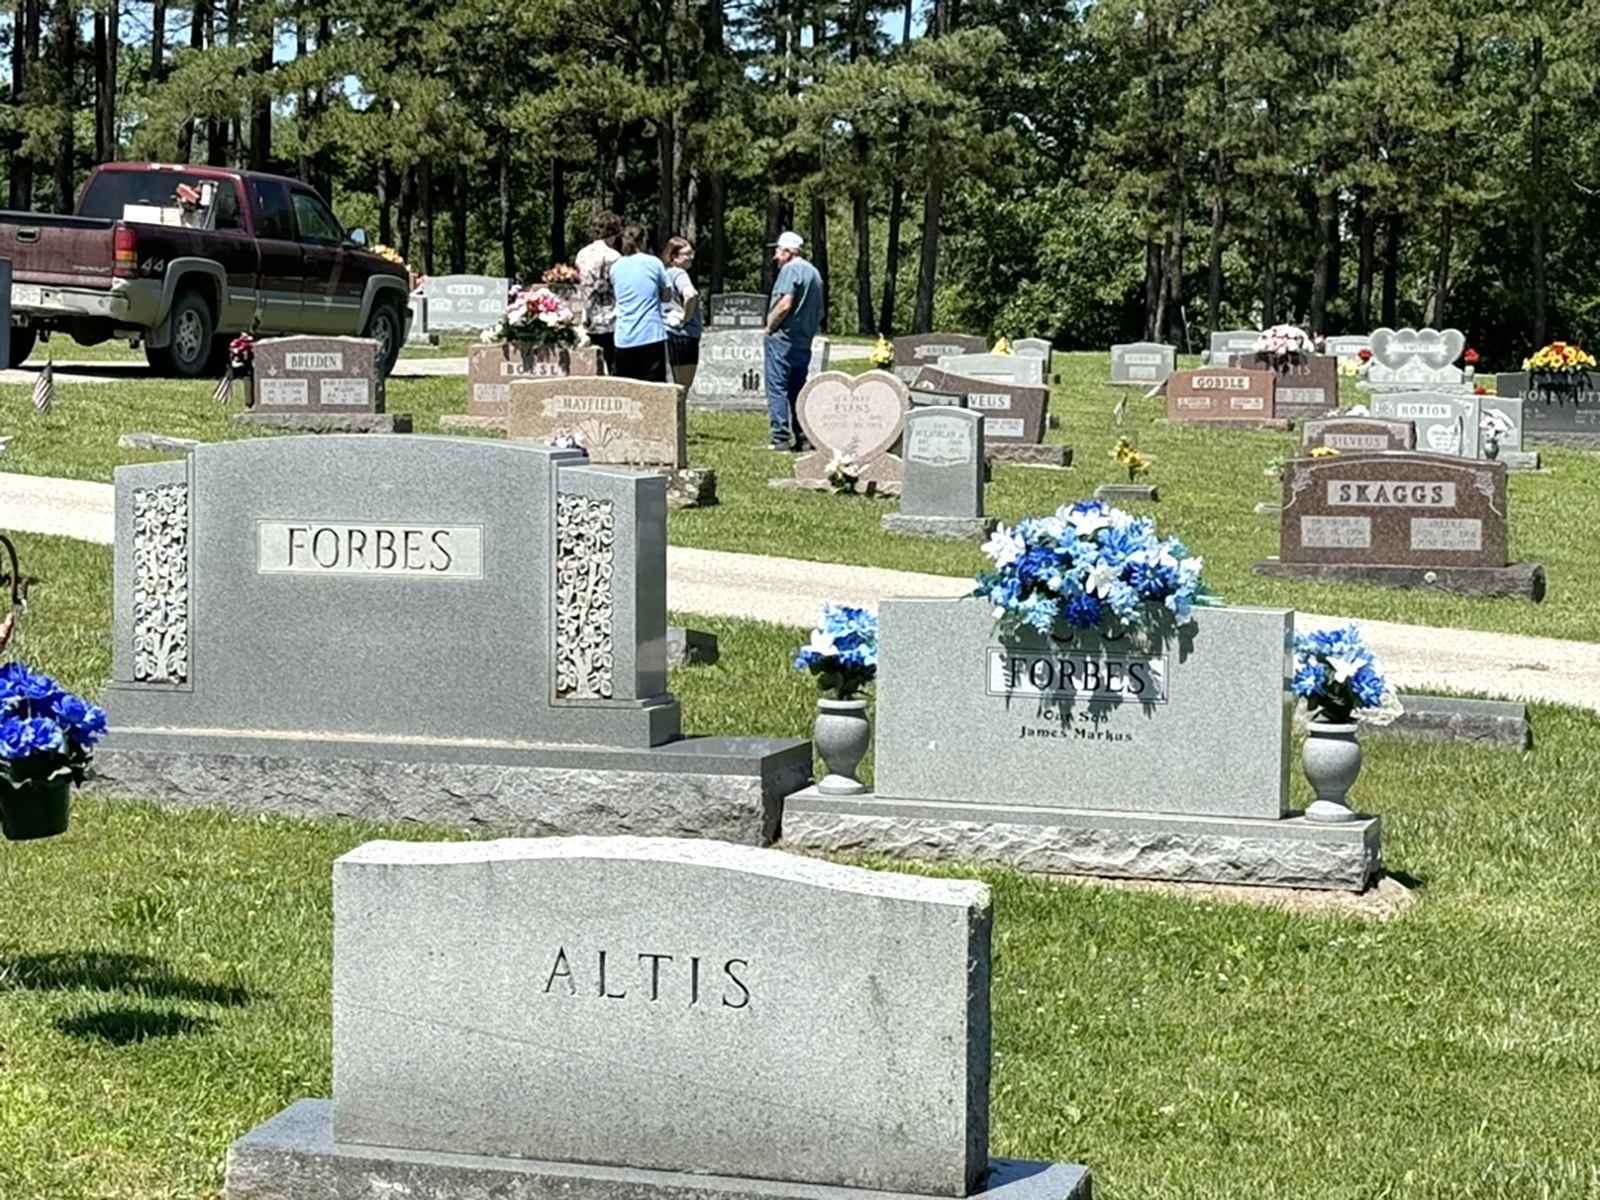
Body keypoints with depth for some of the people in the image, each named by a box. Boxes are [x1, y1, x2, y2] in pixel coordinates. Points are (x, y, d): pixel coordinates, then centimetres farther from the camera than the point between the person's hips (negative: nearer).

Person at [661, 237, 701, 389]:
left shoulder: (665, 274, 14)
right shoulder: (679, 274, -14)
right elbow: (689, 295, -33)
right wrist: (686, 316, -17)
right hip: (684, 335, -9)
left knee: (679, 385, 15)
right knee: (684, 386, -4)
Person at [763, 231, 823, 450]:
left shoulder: (790, 269, -10)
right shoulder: (814, 273, 18)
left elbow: (785, 304, -20)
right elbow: (820, 312, 21)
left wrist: (770, 326, -9)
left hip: (783, 338, -9)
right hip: (804, 342, 9)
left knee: (777, 388, -7)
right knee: (798, 390, 12)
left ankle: (781, 437, -13)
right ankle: (803, 438, 10)